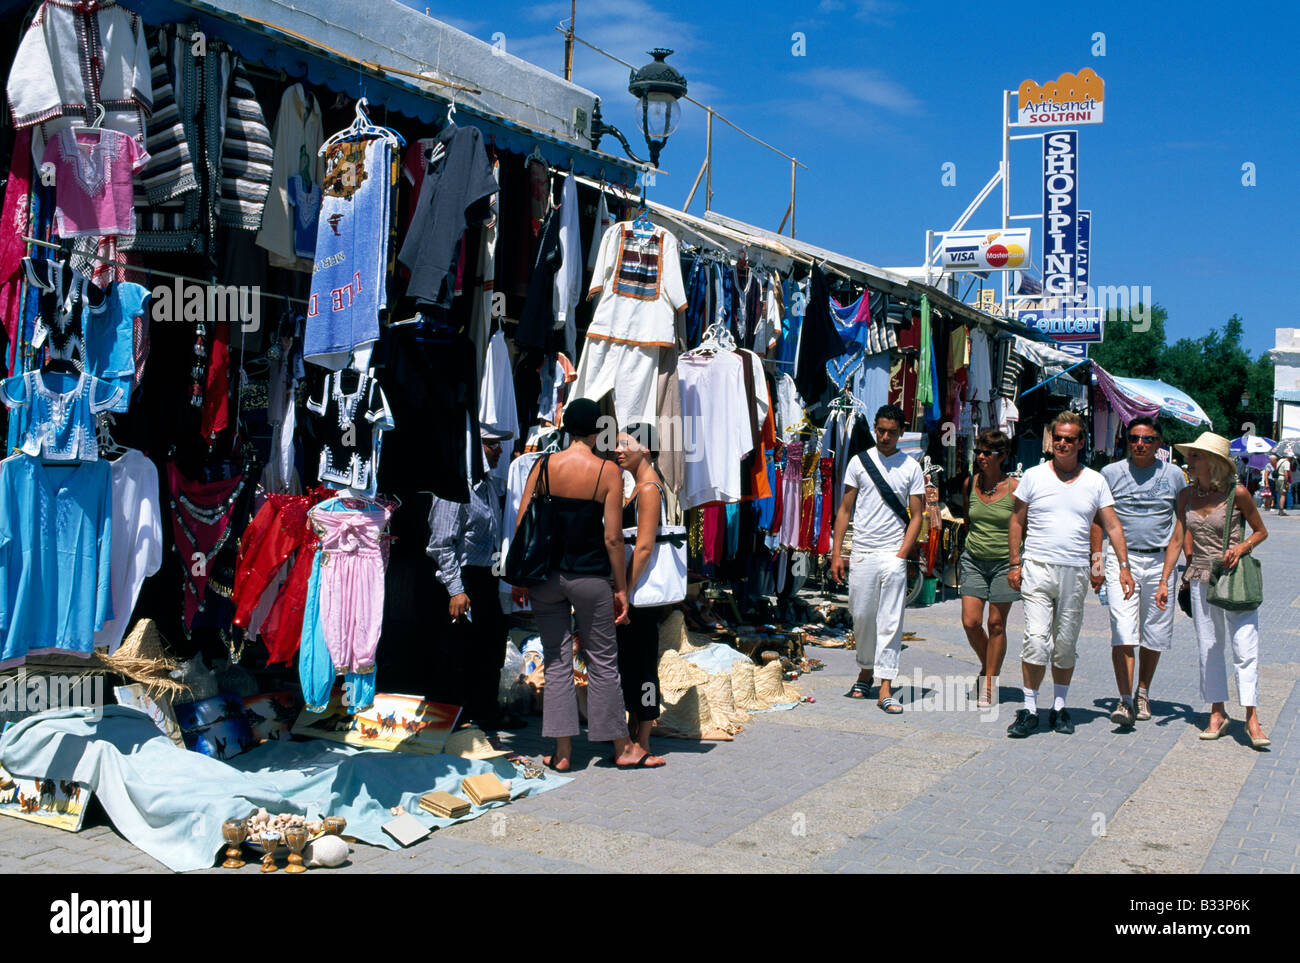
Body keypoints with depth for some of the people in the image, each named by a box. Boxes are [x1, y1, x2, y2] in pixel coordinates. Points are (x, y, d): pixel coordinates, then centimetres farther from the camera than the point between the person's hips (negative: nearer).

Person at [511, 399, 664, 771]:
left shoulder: (544, 466, -2)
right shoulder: (608, 471, -8)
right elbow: (613, 538, -9)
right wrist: (621, 588, 0)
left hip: (546, 575, 2)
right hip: (590, 579, -2)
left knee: (556, 660, 9)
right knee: (603, 661, 10)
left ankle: (562, 751, 11)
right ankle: (622, 747, 21)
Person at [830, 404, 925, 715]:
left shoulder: (911, 467, 4)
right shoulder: (859, 462, 7)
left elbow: (916, 517, 4)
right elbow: (845, 510, 8)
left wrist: (902, 555, -8)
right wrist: (836, 553, 1)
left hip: (893, 553, -1)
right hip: (861, 552, 2)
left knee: (890, 620, -4)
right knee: (861, 617, 7)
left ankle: (886, 688, -3)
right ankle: (865, 671, 28)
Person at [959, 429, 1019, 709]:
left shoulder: (1014, 488, -8)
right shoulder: (970, 484, 4)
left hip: (1004, 562, -3)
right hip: (973, 560, 3)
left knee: (996, 624, 1)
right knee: (970, 622, -4)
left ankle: (989, 684, 13)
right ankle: (987, 666, 24)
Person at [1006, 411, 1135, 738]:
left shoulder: (1095, 481, 8)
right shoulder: (1033, 476, 4)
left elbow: (1112, 525, 9)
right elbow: (1017, 521, 8)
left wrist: (1123, 566, 0)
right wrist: (1014, 563, 2)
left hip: (1075, 573, 2)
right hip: (1037, 568, -2)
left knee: (1066, 645, 7)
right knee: (1036, 640, -11)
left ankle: (1059, 707, 20)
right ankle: (1030, 709, -2)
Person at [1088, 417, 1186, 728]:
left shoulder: (1173, 475, 7)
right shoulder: (1111, 473, 4)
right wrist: (1096, 559, 2)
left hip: (1160, 562, 2)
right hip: (1121, 559, -1)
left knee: (1154, 634, 7)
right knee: (1123, 632, -11)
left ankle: (1142, 693, 24)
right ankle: (1125, 701, -14)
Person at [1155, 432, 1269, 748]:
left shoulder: (1237, 493, -9)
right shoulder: (1187, 495, 3)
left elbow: (1261, 531, 4)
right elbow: (1178, 539, 7)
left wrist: (1241, 548, -16)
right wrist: (1164, 582, 3)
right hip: (1200, 580, 4)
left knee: (1245, 648, -6)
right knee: (1209, 648, 9)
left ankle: (1252, 719, -1)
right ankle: (1217, 714, 19)